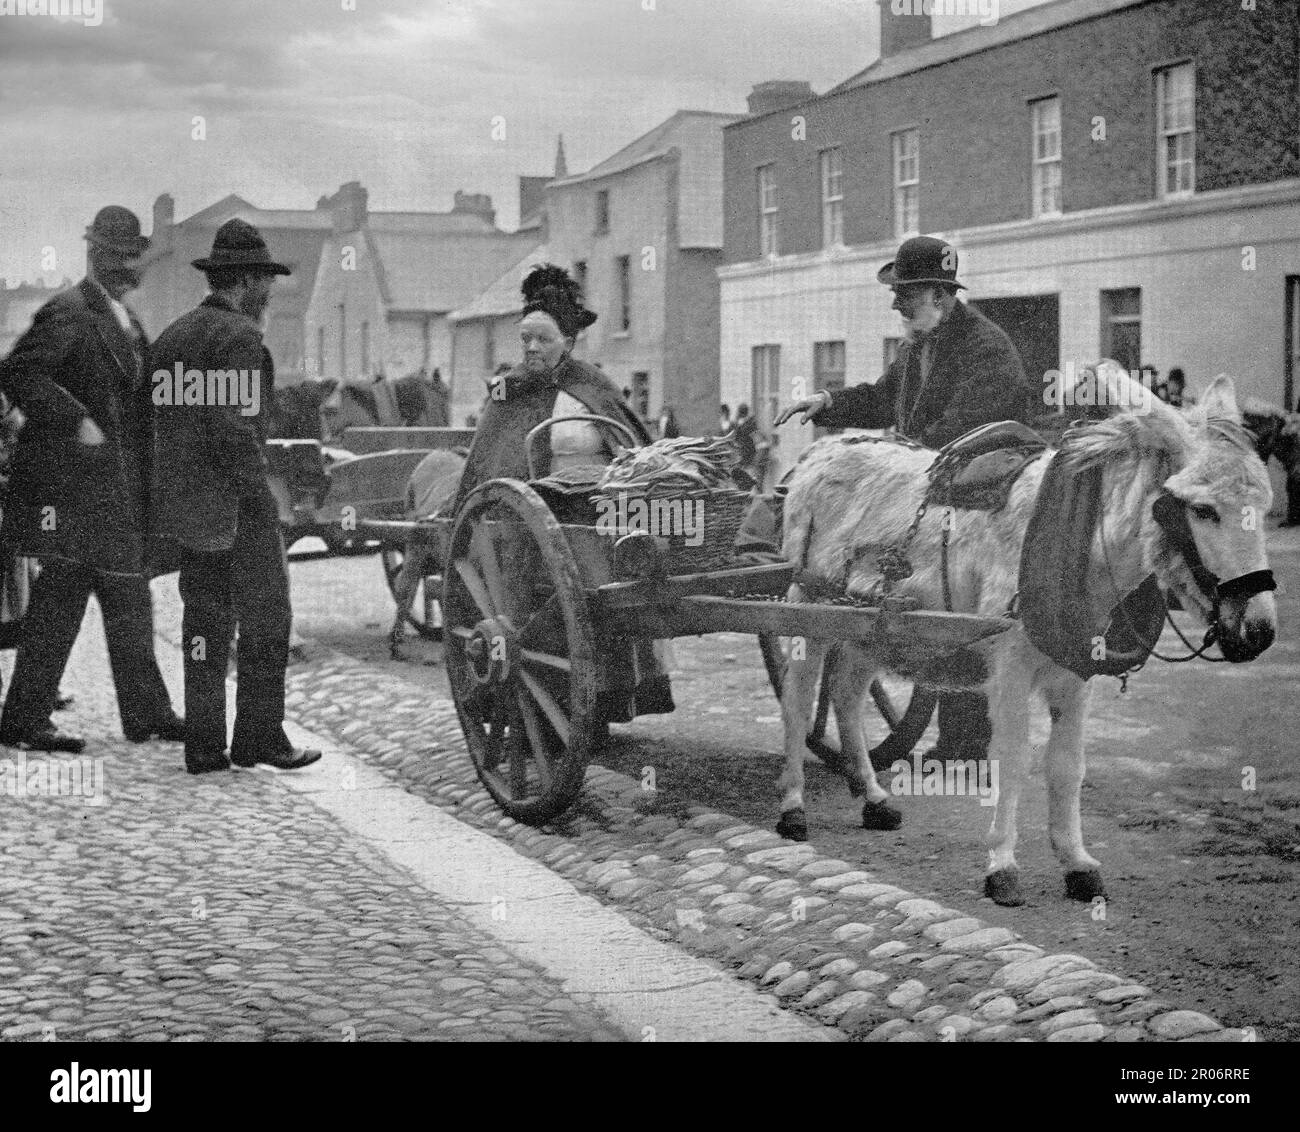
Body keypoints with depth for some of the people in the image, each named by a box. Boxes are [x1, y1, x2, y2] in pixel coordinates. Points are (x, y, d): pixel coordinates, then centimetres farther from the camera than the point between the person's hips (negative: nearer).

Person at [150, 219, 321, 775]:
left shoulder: (172, 334, 15)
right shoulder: (239, 335, -12)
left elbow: (155, 419, 16)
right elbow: (233, 425, -21)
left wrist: (171, 489, 18)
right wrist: (260, 492, -16)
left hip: (181, 501, 8)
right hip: (232, 503, -8)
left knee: (205, 619, 11)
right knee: (265, 619, 2)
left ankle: (204, 744, 13)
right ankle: (259, 735, 5)